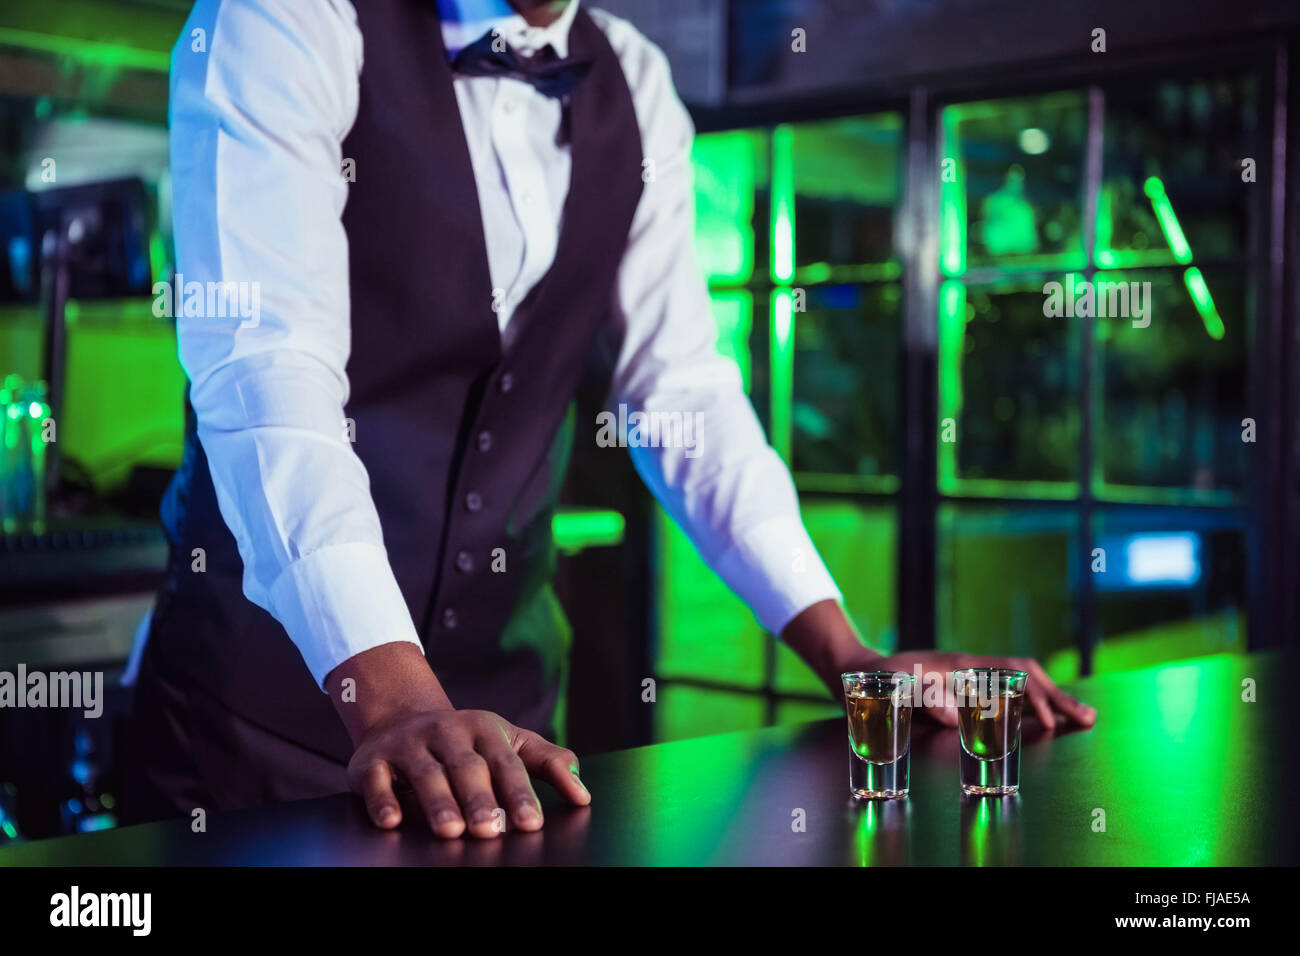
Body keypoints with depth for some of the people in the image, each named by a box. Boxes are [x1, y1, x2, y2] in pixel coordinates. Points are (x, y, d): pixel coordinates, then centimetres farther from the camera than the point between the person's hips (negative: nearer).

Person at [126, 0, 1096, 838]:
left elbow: (681, 387, 5)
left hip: (499, 699, 5)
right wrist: (387, 691, -37)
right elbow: (267, 364, -24)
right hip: (273, 684, -5)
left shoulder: (634, 88, 5)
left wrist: (844, 653, -5)